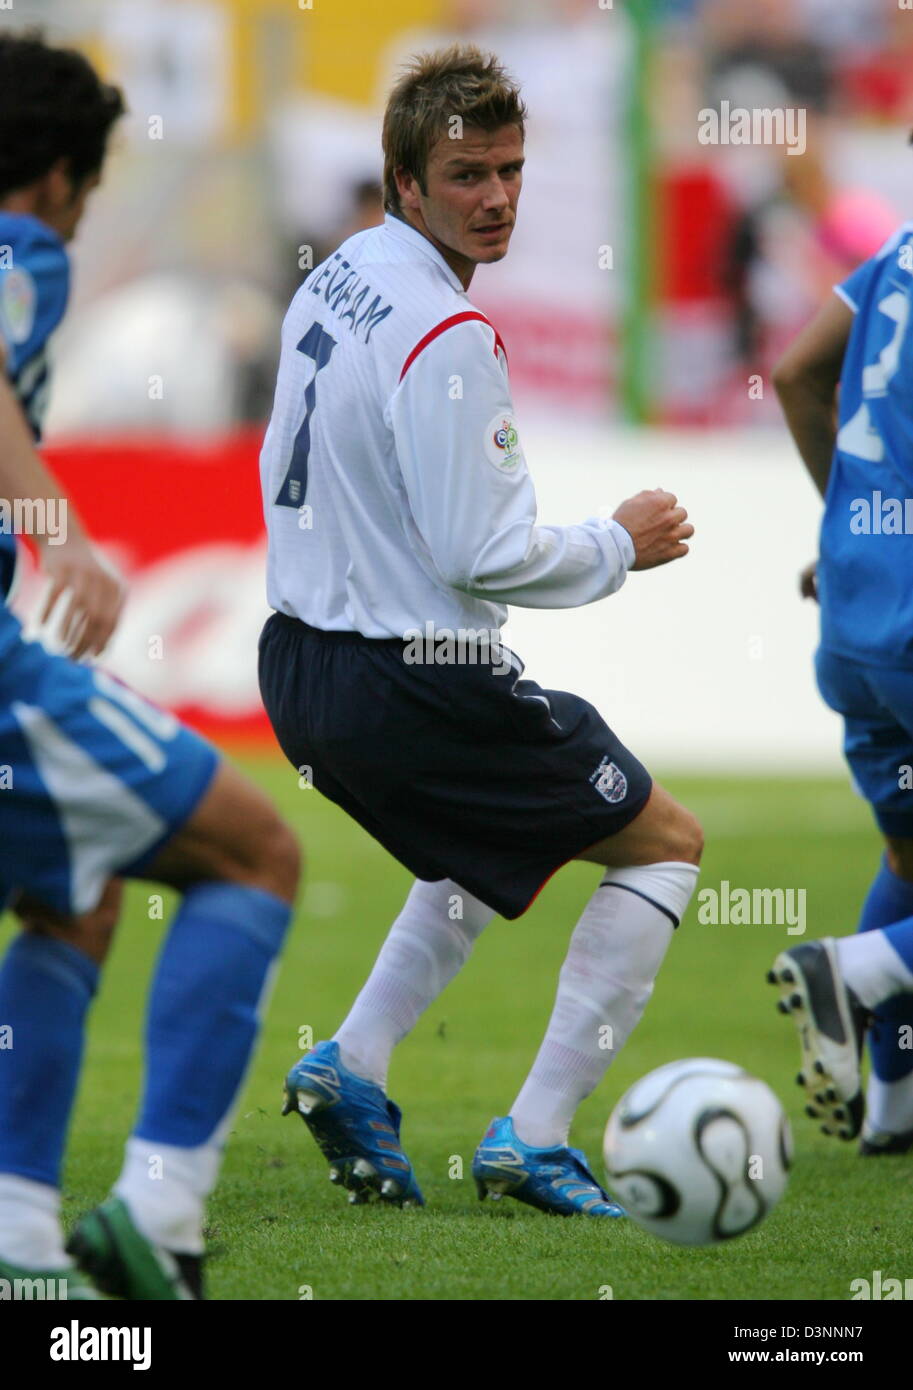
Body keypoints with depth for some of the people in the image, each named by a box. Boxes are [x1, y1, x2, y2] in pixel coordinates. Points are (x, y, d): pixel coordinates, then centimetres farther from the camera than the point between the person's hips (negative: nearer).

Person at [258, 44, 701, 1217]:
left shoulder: (330, 285, 7)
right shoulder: (444, 336, -22)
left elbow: (285, 473, 19)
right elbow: (482, 557, -22)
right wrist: (618, 546, -7)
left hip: (300, 666, 9)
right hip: (415, 682, -9)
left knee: (493, 855, 34)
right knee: (664, 846, 8)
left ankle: (352, 1067, 17)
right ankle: (532, 1139, 1)